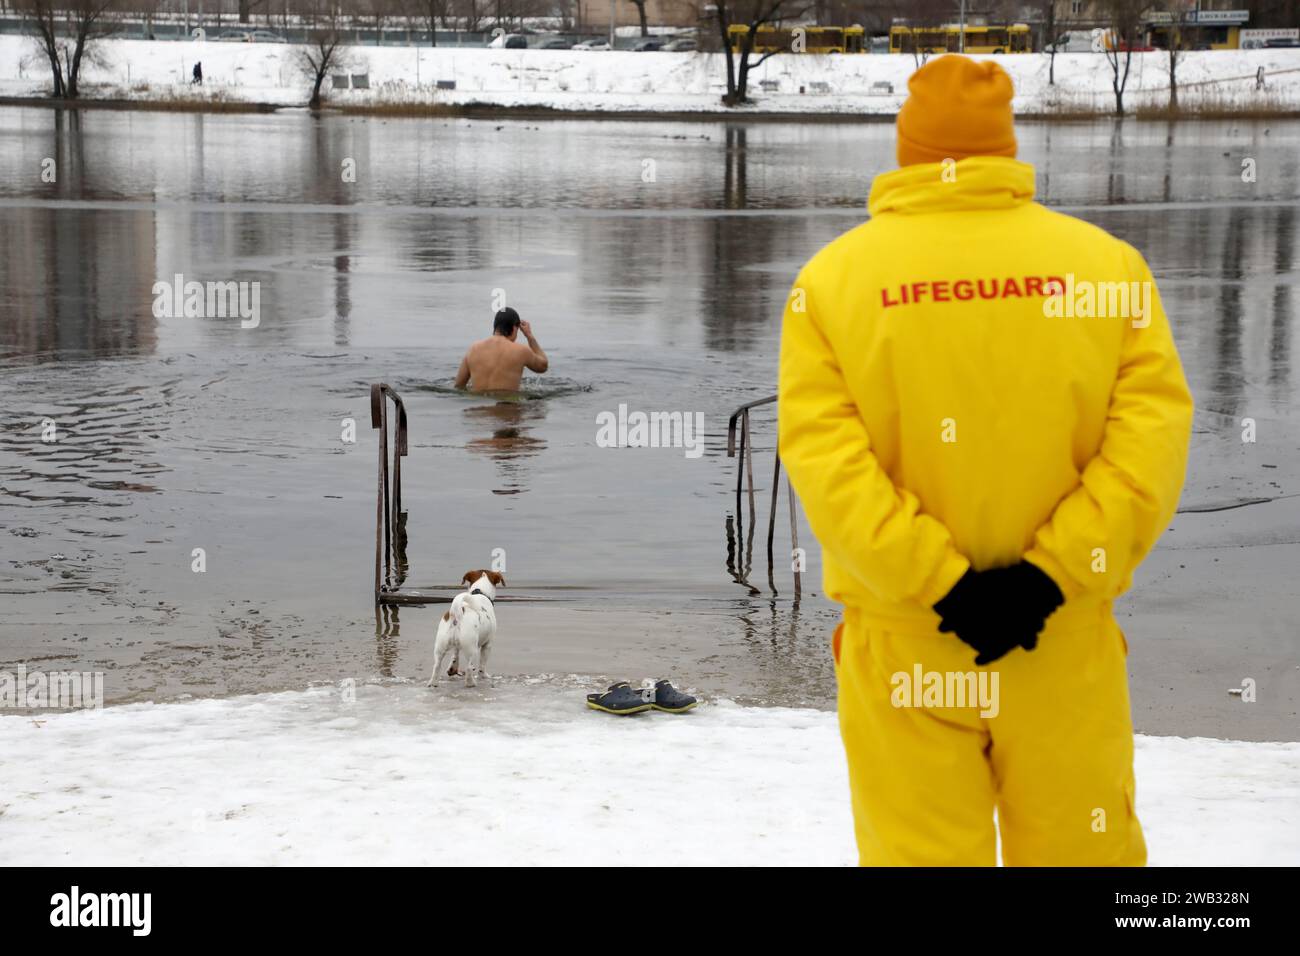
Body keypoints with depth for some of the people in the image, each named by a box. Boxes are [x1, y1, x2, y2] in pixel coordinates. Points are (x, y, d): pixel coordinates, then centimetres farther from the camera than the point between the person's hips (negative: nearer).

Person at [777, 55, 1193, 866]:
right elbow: (1155, 431, -10)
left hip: (900, 647, -1)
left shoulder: (832, 276, -3)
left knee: (920, 852, 7)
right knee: (1079, 848, 13)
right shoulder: (1106, 261, -1)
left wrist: (939, 584, -14)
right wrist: (1050, 575, -14)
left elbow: (823, 455, -13)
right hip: (1068, 644, 1)